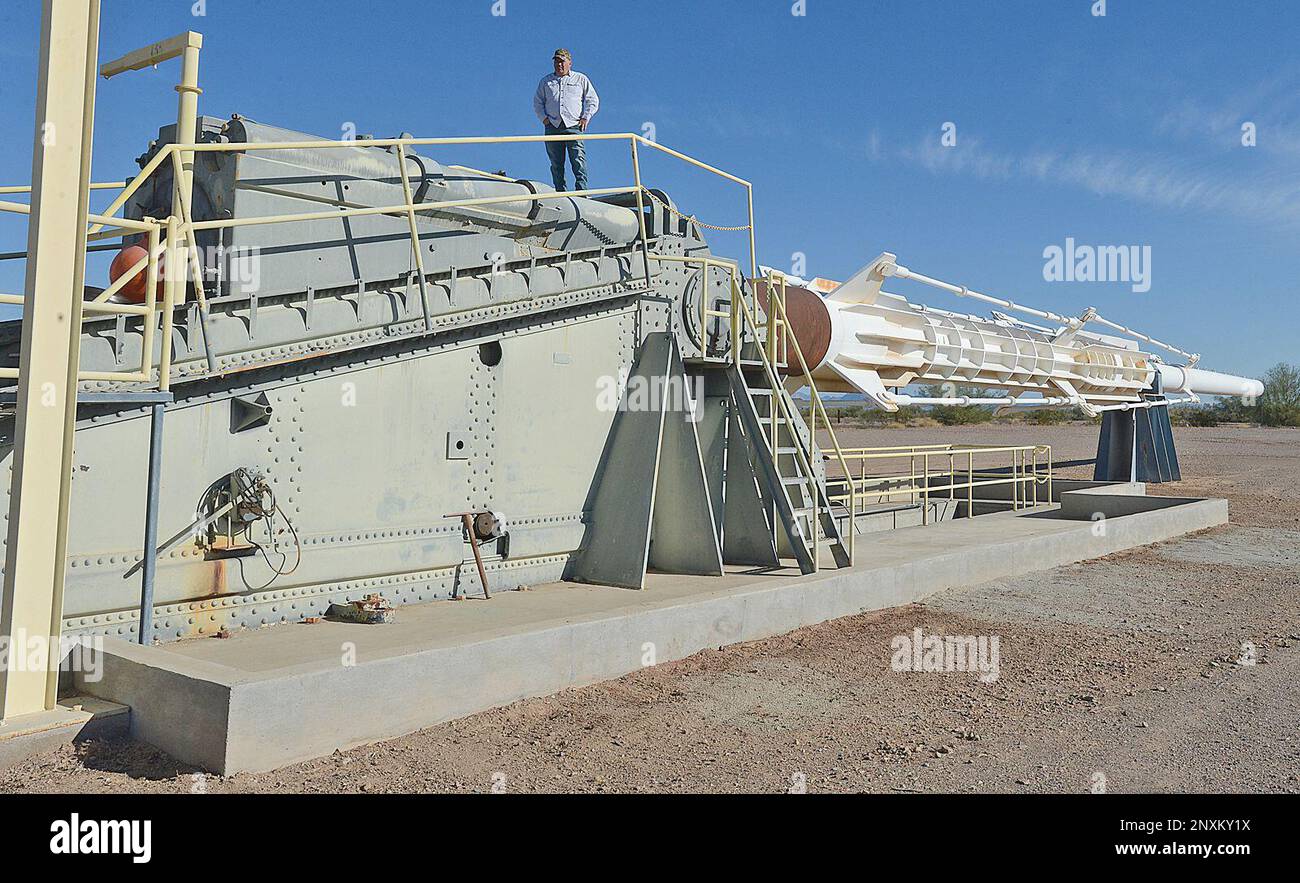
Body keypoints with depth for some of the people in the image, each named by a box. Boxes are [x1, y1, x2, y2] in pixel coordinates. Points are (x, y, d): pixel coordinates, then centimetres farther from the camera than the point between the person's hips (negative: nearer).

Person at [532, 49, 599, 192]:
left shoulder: (581, 79, 15)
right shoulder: (546, 81, 20)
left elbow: (592, 100, 14)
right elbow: (537, 102, 22)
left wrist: (585, 118, 0)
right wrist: (543, 118, 5)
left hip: (574, 126, -2)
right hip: (553, 127, 3)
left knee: (578, 161, -15)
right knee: (556, 163, -1)